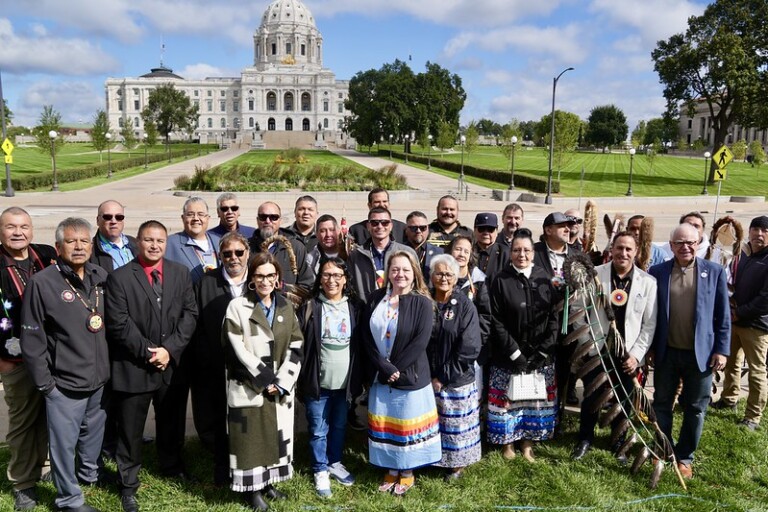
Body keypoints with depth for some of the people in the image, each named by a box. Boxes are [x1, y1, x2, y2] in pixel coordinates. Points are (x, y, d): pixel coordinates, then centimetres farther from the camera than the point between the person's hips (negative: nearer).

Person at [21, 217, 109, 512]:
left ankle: (89, 473, 48)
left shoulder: (101, 277, 1)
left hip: (99, 378, 5)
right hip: (64, 383, -5)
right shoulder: (42, 283, -14)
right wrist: (44, 383, -9)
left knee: (93, 433, 23)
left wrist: (109, 365, 8)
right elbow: (32, 340, -10)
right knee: (64, 442, 9)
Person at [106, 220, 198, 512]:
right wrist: (148, 351, -16)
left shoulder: (181, 273, 4)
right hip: (133, 367, -3)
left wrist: (170, 349, -12)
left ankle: (171, 465, 44)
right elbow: (119, 323, -12)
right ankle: (128, 484, 29)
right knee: (130, 430, 10)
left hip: (173, 365, 4)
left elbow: (189, 314, -1)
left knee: (172, 422, 20)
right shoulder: (119, 277, -7)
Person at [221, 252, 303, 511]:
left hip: (281, 387, 4)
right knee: (251, 438, 4)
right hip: (248, 388, -4)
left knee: (277, 436, 13)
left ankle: (269, 482, 31)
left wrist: (281, 382, -9)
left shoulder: (286, 307, 5)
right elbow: (237, 351, -13)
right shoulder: (237, 307, -8)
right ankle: (253, 489, 20)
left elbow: (295, 347, 2)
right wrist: (265, 380, -14)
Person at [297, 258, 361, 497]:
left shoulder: (354, 307, 1)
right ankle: (320, 470, 27)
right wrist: (302, 378, -8)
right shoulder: (310, 307, -7)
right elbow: (298, 345, -6)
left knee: (339, 426, 19)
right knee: (318, 429, 9)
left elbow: (359, 345, 6)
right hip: (318, 381, -2)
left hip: (345, 382, 3)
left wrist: (358, 379, 5)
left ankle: (335, 462, 38)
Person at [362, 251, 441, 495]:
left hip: (410, 375, -3)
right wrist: (384, 367, -13)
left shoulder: (422, 302, -9)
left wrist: (395, 368, -16)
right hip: (380, 375, 4)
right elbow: (367, 336, -3)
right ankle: (391, 470, 32)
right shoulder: (375, 299, 1)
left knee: (407, 424, 8)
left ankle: (407, 472, 28)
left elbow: (420, 341, -16)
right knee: (384, 424, 13)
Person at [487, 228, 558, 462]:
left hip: (541, 355, 3)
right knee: (507, 399, 4)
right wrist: (515, 353, -13)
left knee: (537, 399, 9)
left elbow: (554, 317, 2)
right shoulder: (501, 281, -5)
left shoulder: (544, 279, 3)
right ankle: (507, 441, 22)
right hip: (508, 355, -2)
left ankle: (528, 442, 25)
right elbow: (496, 321, -8)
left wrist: (542, 351, -7)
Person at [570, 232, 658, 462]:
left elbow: (650, 324, -1)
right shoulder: (595, 274, -7)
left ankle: (618, 443, 37)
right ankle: (585, 440, 34)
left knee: (623, 401, 15)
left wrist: (636, 354, -6)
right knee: (591, 398, 12)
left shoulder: (648, 282, -3)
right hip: (596, 350, -1)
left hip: (628, 354, 1)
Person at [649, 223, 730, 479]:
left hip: (701, 353, 0)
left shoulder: (715, 272, -1)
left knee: (695, 408, 11)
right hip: (667, 352, 1)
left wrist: (722, 349, -4)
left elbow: (723, 315, 1)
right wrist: (648, 348, 1)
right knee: (661, 404, 13)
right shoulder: (657, 272, -1)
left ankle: (684, 456, 27)